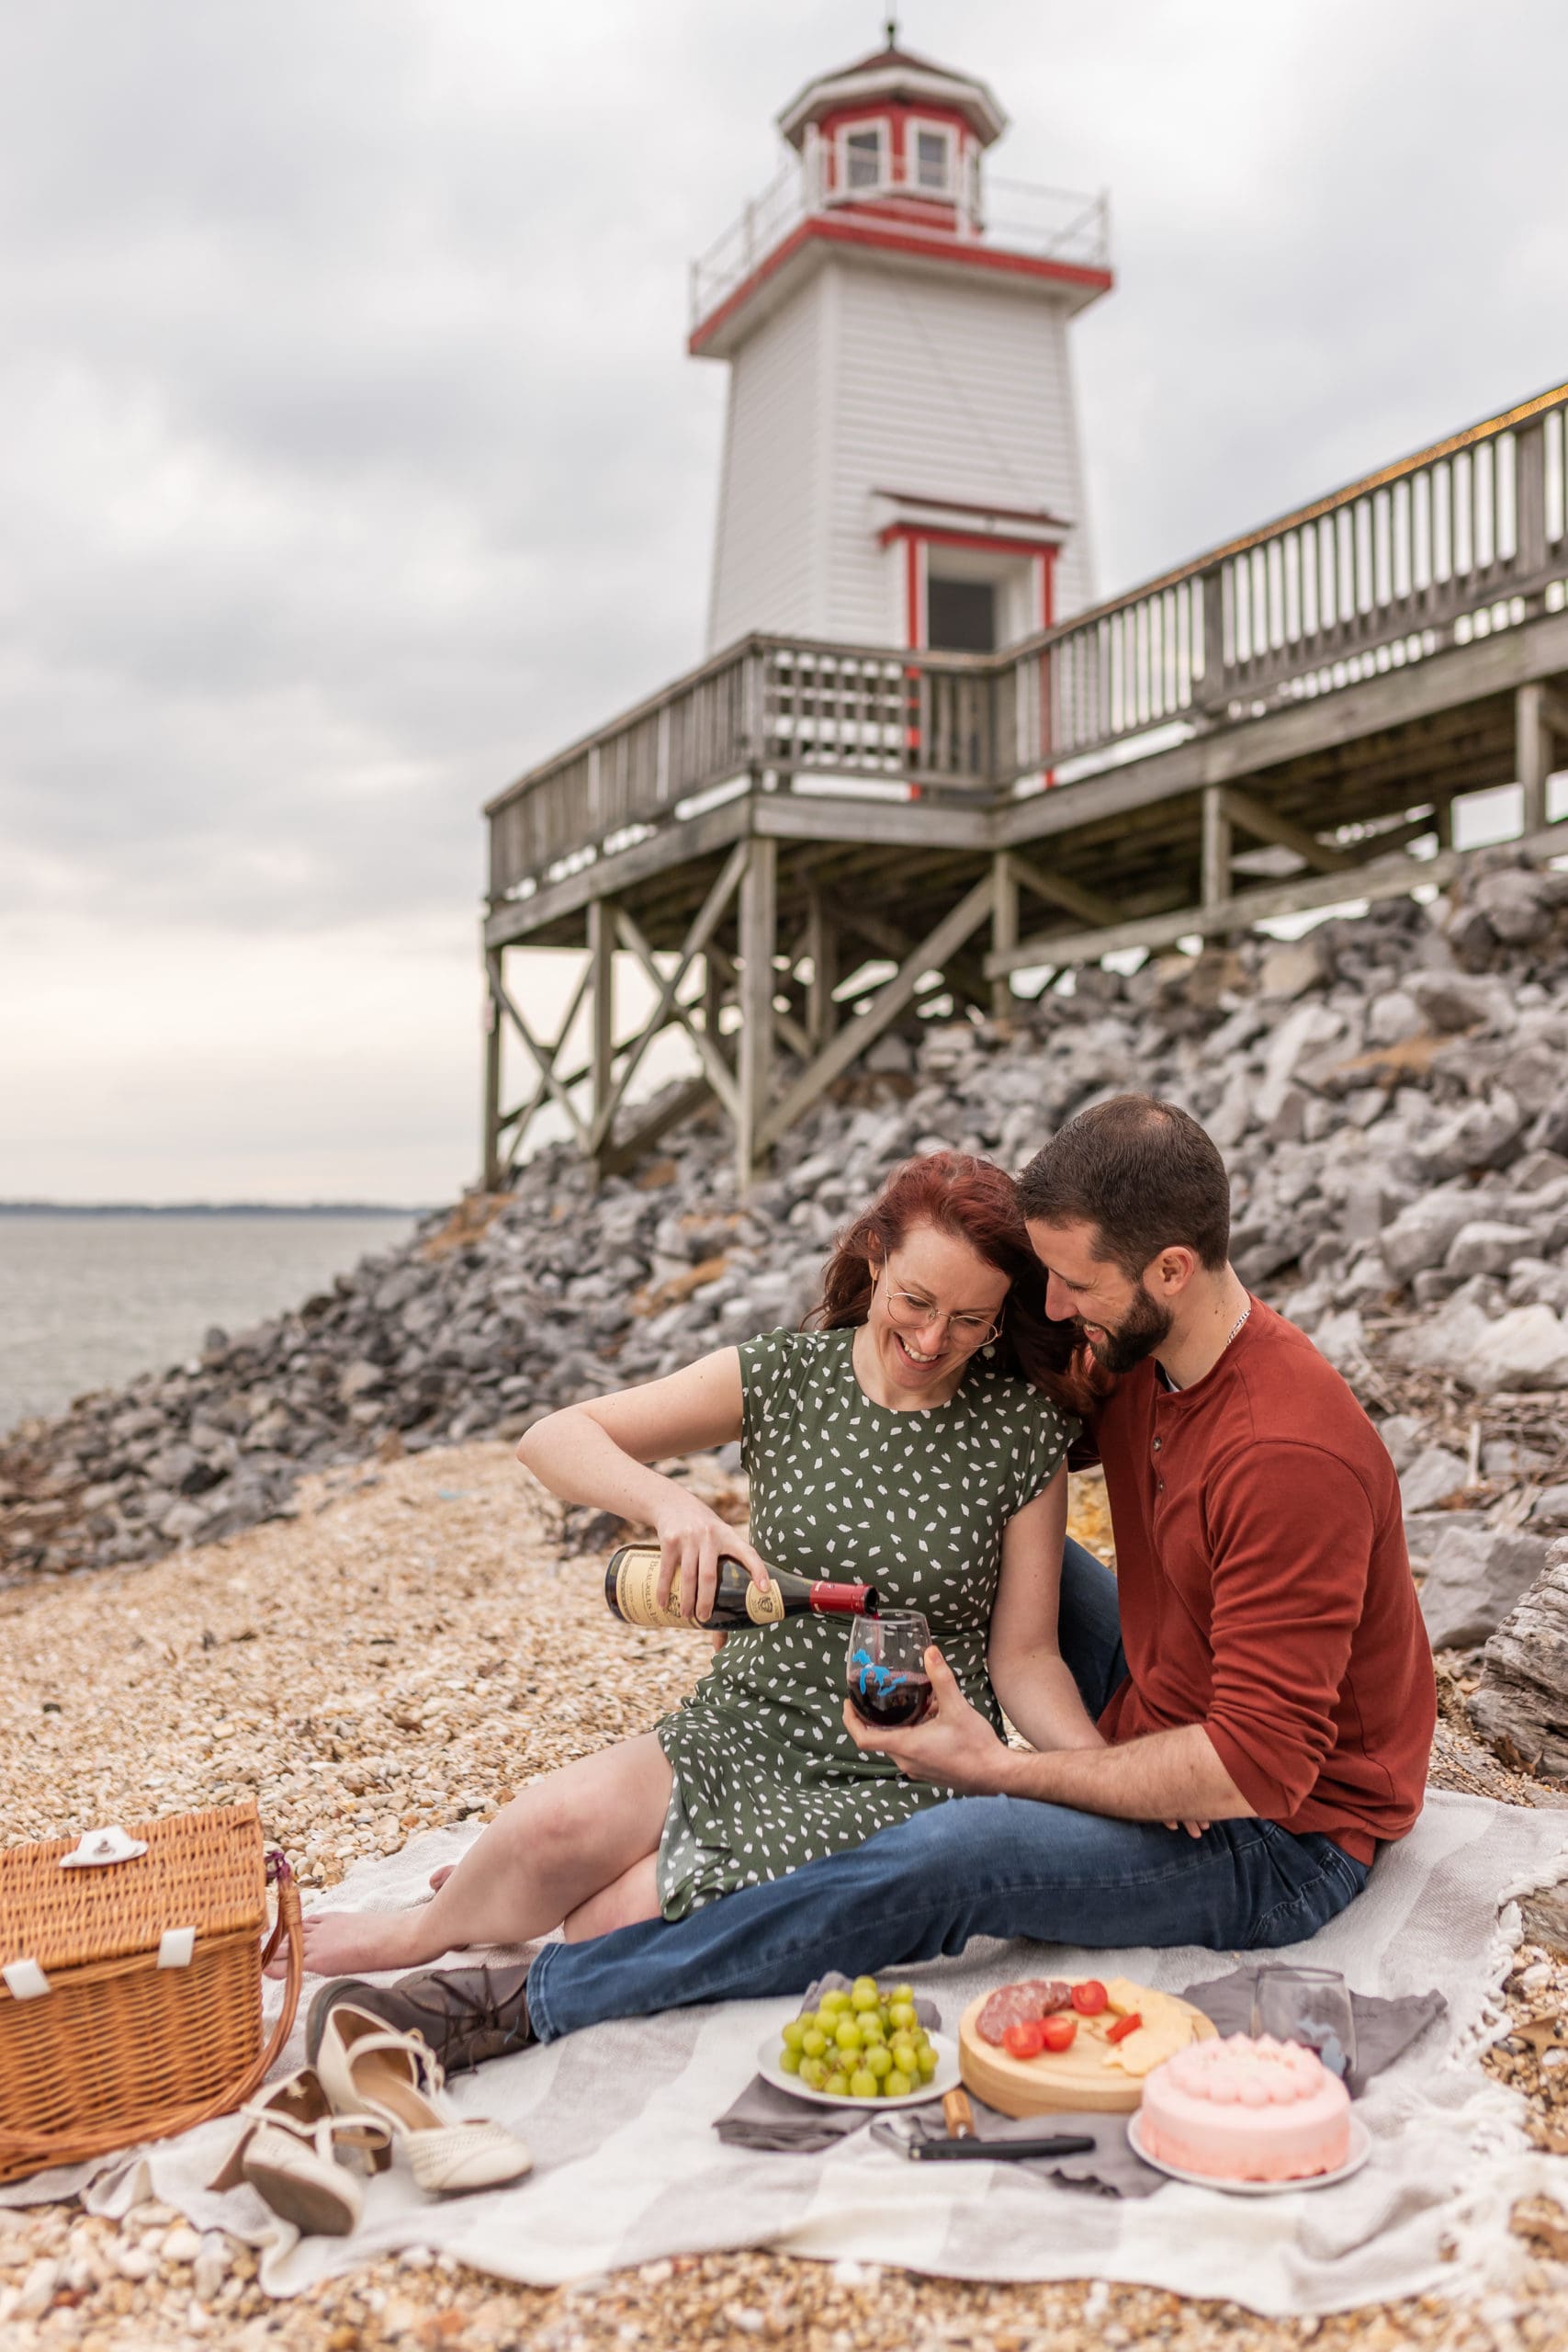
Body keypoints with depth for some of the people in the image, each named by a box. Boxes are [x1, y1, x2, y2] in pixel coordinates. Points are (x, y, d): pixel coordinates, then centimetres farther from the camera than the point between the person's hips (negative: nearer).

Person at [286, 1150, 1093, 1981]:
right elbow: (553, 1439, -7)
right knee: (556, 1824, -28)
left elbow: (1024, 1659, -1)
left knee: (614, 1922, -24)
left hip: (902, 1780, -2)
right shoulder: (783, 1377, -3)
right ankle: (424, 1928, 7)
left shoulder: (1026, 1435, -5)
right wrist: (671, 1502, -26)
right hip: (744, 1726, 2)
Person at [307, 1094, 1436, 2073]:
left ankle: (530, 2001, -19)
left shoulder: (1291, 1455, -30)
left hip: (1280, 1841, -9)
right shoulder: (1134, 1357, -3)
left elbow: (1258, 1767, -30)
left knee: (945, 1859, -29)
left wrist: (1003, 1770, -25)